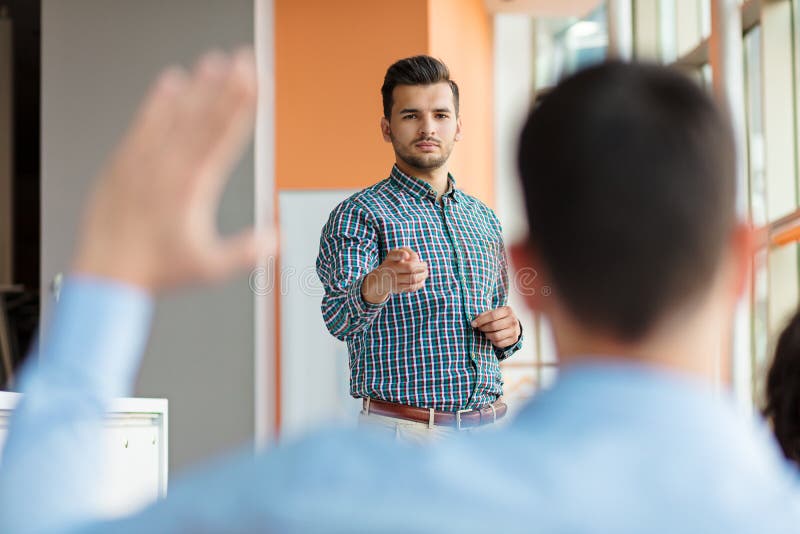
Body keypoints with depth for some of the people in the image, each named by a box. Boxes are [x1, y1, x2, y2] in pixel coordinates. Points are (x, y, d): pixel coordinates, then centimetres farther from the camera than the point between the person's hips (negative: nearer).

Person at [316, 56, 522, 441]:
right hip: (402, 435, -5)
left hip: (486, 427, 6)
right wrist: (376, 287, -44)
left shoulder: (484, 218, 14)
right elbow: (341, 319, -23)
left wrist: (510, 332, 1)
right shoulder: (358, 215, -6)